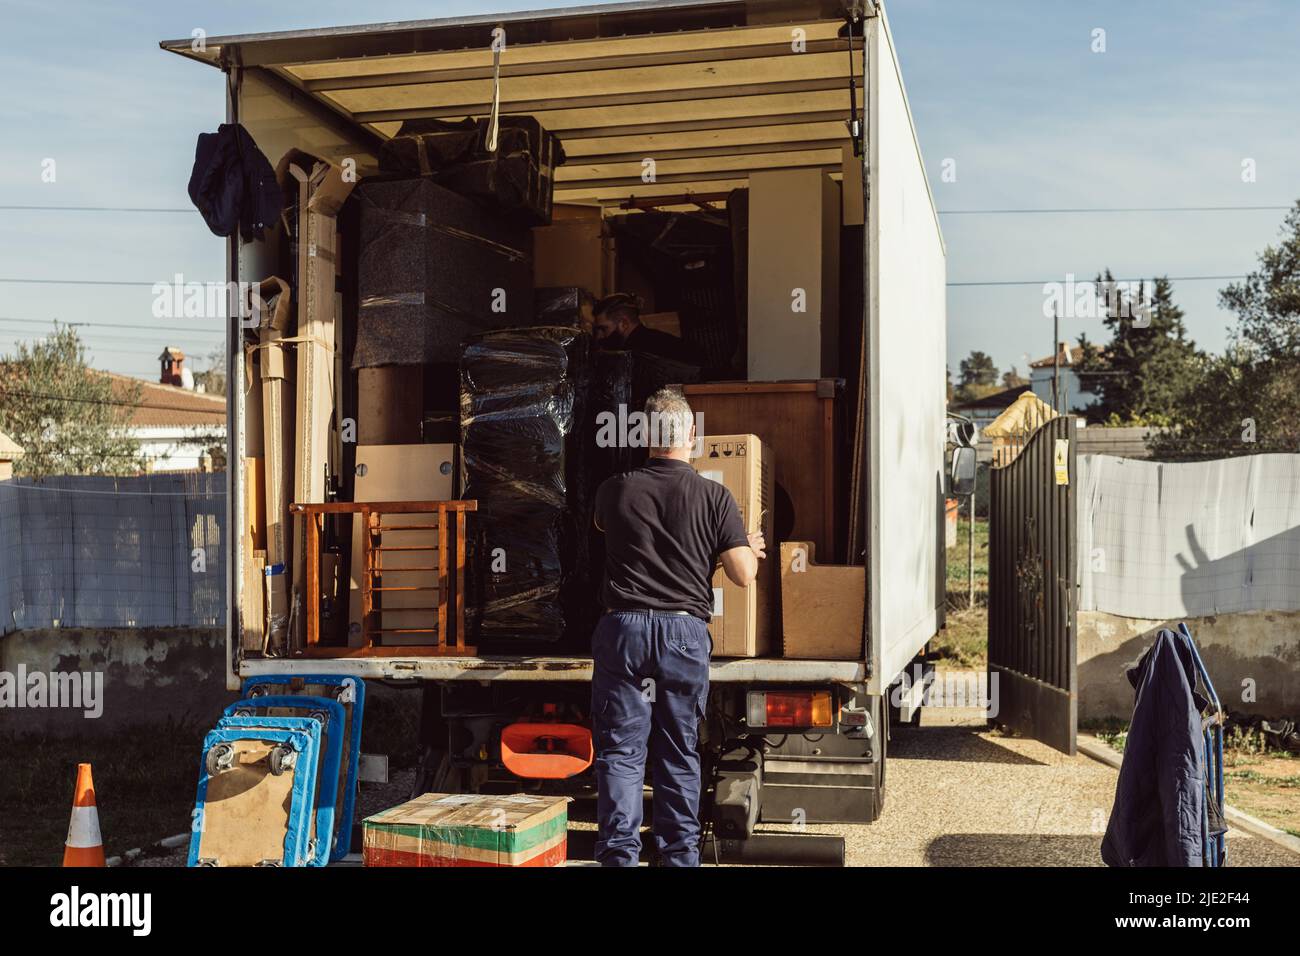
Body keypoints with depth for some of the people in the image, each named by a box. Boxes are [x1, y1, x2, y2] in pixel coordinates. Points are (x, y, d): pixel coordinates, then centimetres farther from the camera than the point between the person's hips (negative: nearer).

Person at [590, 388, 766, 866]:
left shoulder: (615, 490, 2)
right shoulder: (714, 496, -2)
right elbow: (743, 574, -4)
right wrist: (752, 548, 18)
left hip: (624, 629, 0)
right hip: (685, 632, 0)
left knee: (620, 749, 4)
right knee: (679, 752, 11)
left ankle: (619, 853, 0)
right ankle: (680, 854, 17)